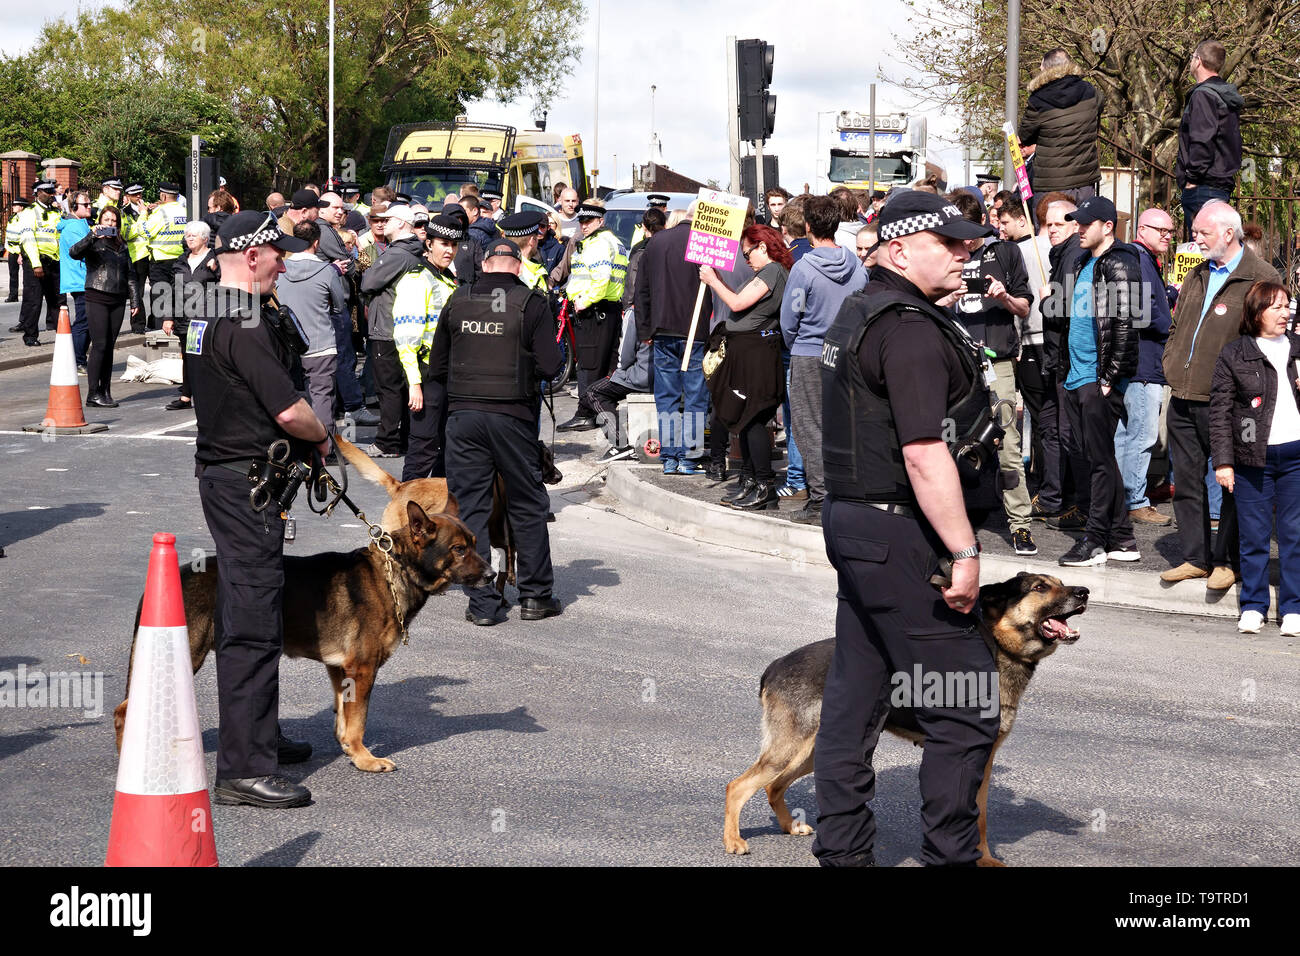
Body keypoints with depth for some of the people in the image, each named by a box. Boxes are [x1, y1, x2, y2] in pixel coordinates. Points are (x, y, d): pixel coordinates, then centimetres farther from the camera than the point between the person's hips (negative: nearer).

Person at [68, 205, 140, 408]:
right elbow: (74, 253, -21)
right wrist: (92, 236, -31)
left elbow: (130, 274, 19)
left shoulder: (121, 245, 16)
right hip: (97, 298, -5)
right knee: (99, 345, -10)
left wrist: (134, 300, 13)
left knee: (110, 347, 5)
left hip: (118, 300, 5)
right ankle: (93, 393, -7)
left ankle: (105, 391, 9)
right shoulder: (94, 242, -1)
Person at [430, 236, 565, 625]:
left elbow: (437, 366, 9)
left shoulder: (457, 301, 3)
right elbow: (550, 366, -9)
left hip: (463, 414, 2)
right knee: (528, 506, 12)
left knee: (470, 507, 6)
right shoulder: (531, 302, -5)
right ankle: (535, 595, 16)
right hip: (513, 415, -2)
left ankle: (482, 603, 5)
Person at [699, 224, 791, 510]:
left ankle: (765, 487, -9)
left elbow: (738, 304, -16)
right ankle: (749, 481, 18)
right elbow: (741, 303, 17)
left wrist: (713, 281, -3)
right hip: (746, 350, 10)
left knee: (751, 418, -10)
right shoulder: (772, 272, 19)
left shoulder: (773, 270, -12)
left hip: (757, 351, -10)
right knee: (744, 417, 13)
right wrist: (718, 282, 13)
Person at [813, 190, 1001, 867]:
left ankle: (842, 849, 20)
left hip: (850, 522, 11)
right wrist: (964, 552, -22)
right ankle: (949, 855, -1)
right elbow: (923, 455, -24)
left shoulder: (859, 313, 15)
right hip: (902, 537, -11)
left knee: (853, 696, 13)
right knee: (965, 709, -5)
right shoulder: (910, 329, -17)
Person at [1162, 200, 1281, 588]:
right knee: (1186, 479, 10)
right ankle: (1196, 558, 19)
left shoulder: (1262, 278, -7)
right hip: (1183, 398, 7)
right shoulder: (1197, 277, 17)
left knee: (1233, 483, 1)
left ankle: (1227, 561, 10)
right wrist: (1171, 364, 12)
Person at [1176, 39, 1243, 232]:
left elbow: (1202, 142, -21)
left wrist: (1192, 178, -16)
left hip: (1204, 187, -10)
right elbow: (1233, 142, 23)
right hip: (1224, 184, 10)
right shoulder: (1227, 97, 19)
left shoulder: (1203, 95, -12)